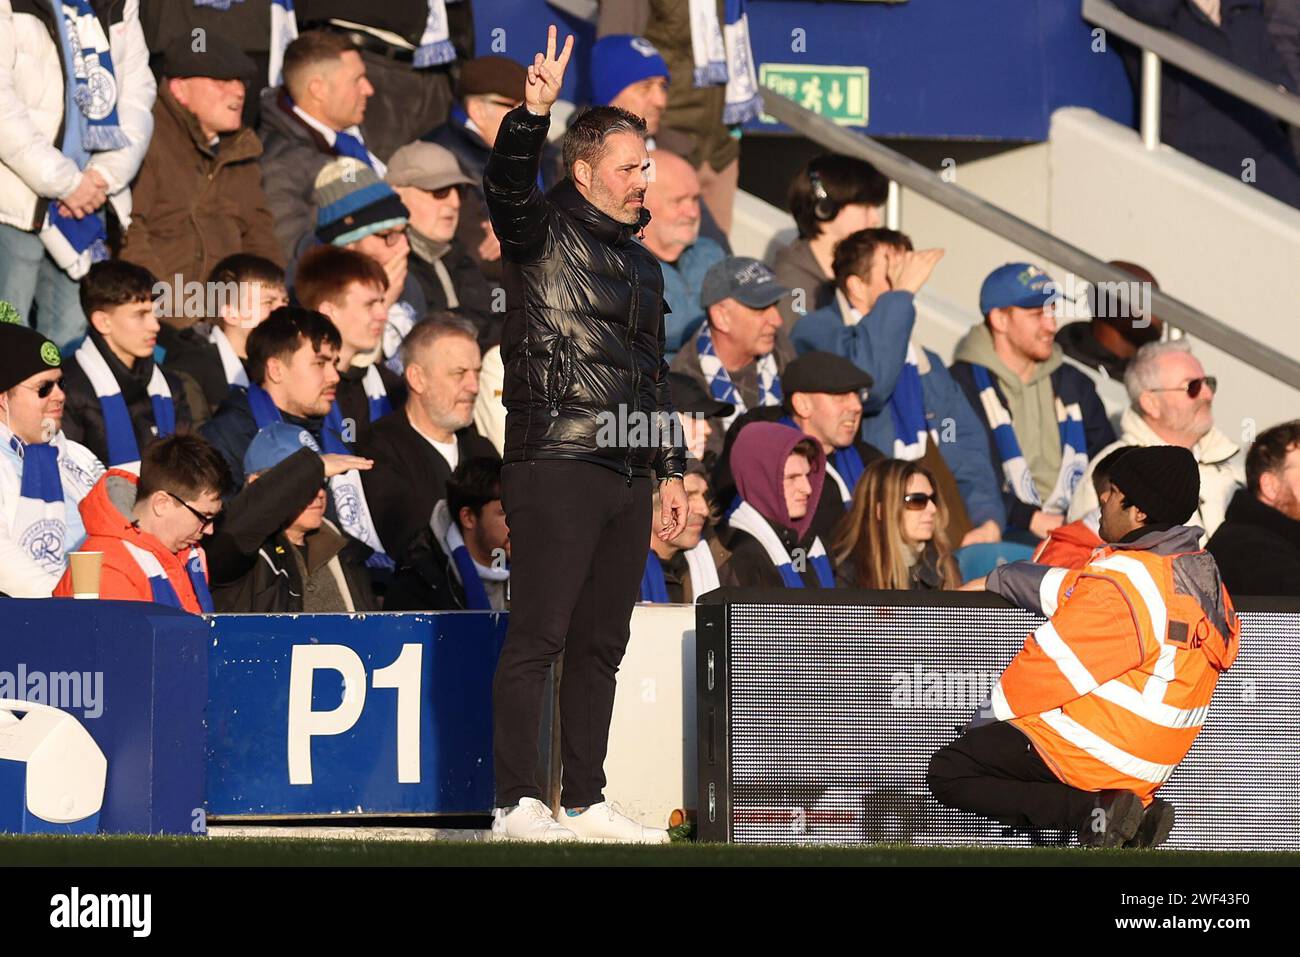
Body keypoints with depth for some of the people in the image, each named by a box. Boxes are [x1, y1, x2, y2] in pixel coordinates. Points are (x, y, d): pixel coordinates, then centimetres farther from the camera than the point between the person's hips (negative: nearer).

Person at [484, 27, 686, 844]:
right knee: (539, 638, -7)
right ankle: (519, 804, -6)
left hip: (627, 475, 7)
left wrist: (672, 470, 21)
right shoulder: (544, 233, 0)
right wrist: (534, 114, -38)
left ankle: (587, 803, 13)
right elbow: (507, 187, -22)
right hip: (556, 464, -7)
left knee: (600, 644, 9)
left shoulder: (642, 264, 22)